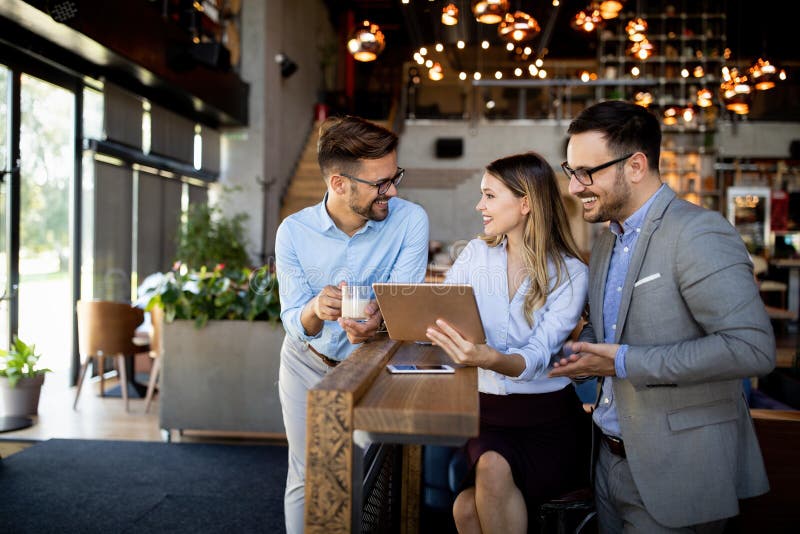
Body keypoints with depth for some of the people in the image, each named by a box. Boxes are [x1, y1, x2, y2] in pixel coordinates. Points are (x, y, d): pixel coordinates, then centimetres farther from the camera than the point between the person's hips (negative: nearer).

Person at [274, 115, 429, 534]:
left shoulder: (410, 221, -20)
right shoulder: (294, 232, -18)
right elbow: (294, 324, -16)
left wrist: (377, 318, -46)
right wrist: (316, 310, -40)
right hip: (308, 363, 1)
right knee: (305, 478, 10)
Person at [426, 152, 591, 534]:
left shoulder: (570, 273, -7)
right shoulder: (476, 254, 4)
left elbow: (537, 357, -19)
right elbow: (431, 317, 2)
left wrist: (491, 359, -41)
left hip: (548, 420, -2)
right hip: (487, 413, 2)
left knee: (493, 469, -31)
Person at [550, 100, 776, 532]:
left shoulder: (698, 234, -17)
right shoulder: (606, 241, 10)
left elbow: (751, 348, -25)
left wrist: (625, 363, -22)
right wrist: (584, 352, 1)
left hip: (675, 473, -8)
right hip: (613, 460, 8)